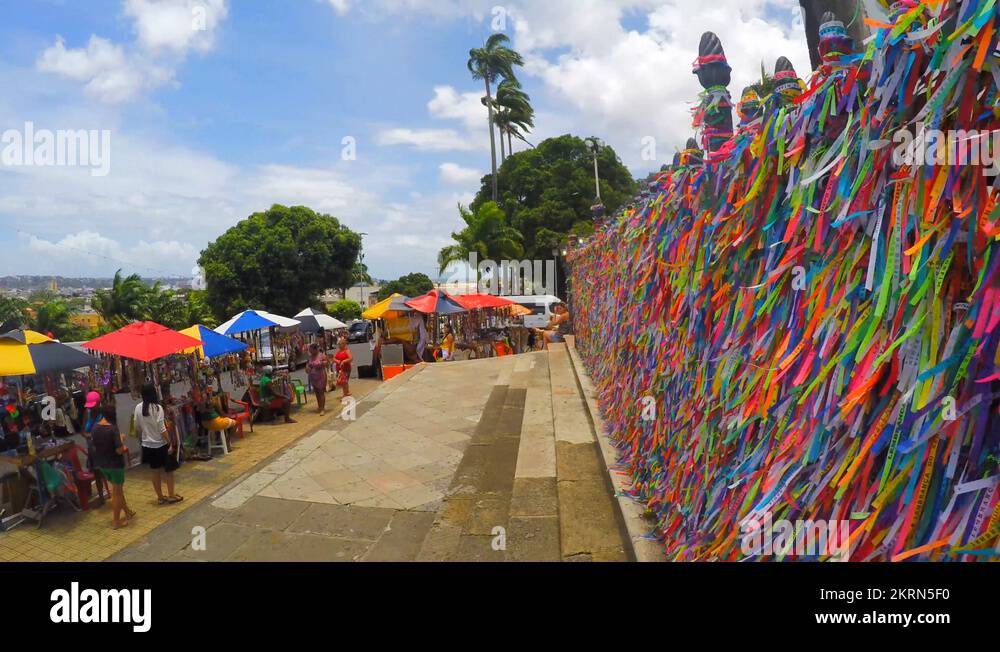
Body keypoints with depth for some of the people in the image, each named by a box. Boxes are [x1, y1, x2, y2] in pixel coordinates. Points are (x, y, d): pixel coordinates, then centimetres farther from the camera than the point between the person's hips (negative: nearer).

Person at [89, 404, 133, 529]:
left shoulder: (94, 428, -3)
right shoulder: (113, 429, -23)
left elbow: (95, 446, 9)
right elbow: (119, 450, -23)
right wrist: (124, 447, -4)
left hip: (101, 463, 7)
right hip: (115, 464, -7)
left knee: (116, 489, 22)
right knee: (117, 492, 8)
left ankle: (127, 512, 35)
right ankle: (116, 521, 17)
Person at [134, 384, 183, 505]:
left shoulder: (138, 408, -2)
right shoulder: (157, 408, -17)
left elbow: (137, 427, 6)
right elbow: (162, 429, -18)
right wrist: (170, 443, -13)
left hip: (148, 445, 5)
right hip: (160, 444, -5)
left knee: (155, 471, 15)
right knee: (168, 470, 10)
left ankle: (160, 497, 23)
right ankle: (171, 495, 17)